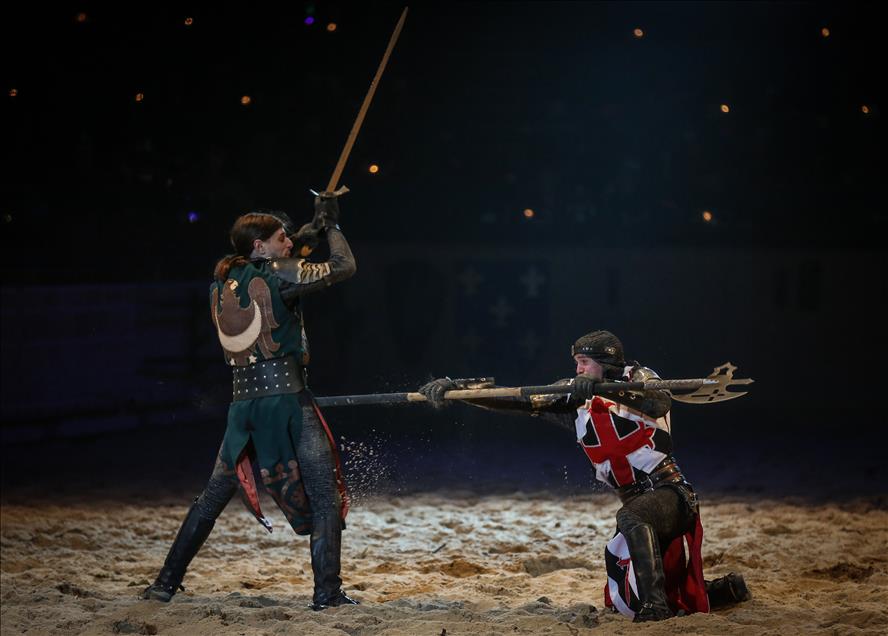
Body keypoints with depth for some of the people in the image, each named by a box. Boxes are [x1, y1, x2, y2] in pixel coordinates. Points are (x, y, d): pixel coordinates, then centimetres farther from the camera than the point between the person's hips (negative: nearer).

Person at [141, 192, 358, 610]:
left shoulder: (221, 284, 12)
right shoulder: (277, 274, -7)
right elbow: (343, 267, -5)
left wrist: (310, 232, 25)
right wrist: (331, 225, 10)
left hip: (243, 403, 6)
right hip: (287, 399, -6)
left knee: (213, 497, 16)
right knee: (326, 497, 2)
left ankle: (166, 583, 17)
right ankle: (327, 592, -5)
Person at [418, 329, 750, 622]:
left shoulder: (637, 379, -7)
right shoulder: (577, 400, 7)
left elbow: (661, 403, -31)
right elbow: (518, 401, -1)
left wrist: (605, 389, -44)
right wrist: (457, 389, -12)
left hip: (671, 492, -7)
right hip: (637, 501, 7)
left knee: (631, 518, -40)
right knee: (629, 603, 7)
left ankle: (657, 604, -40)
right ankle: (726, 589, 24)